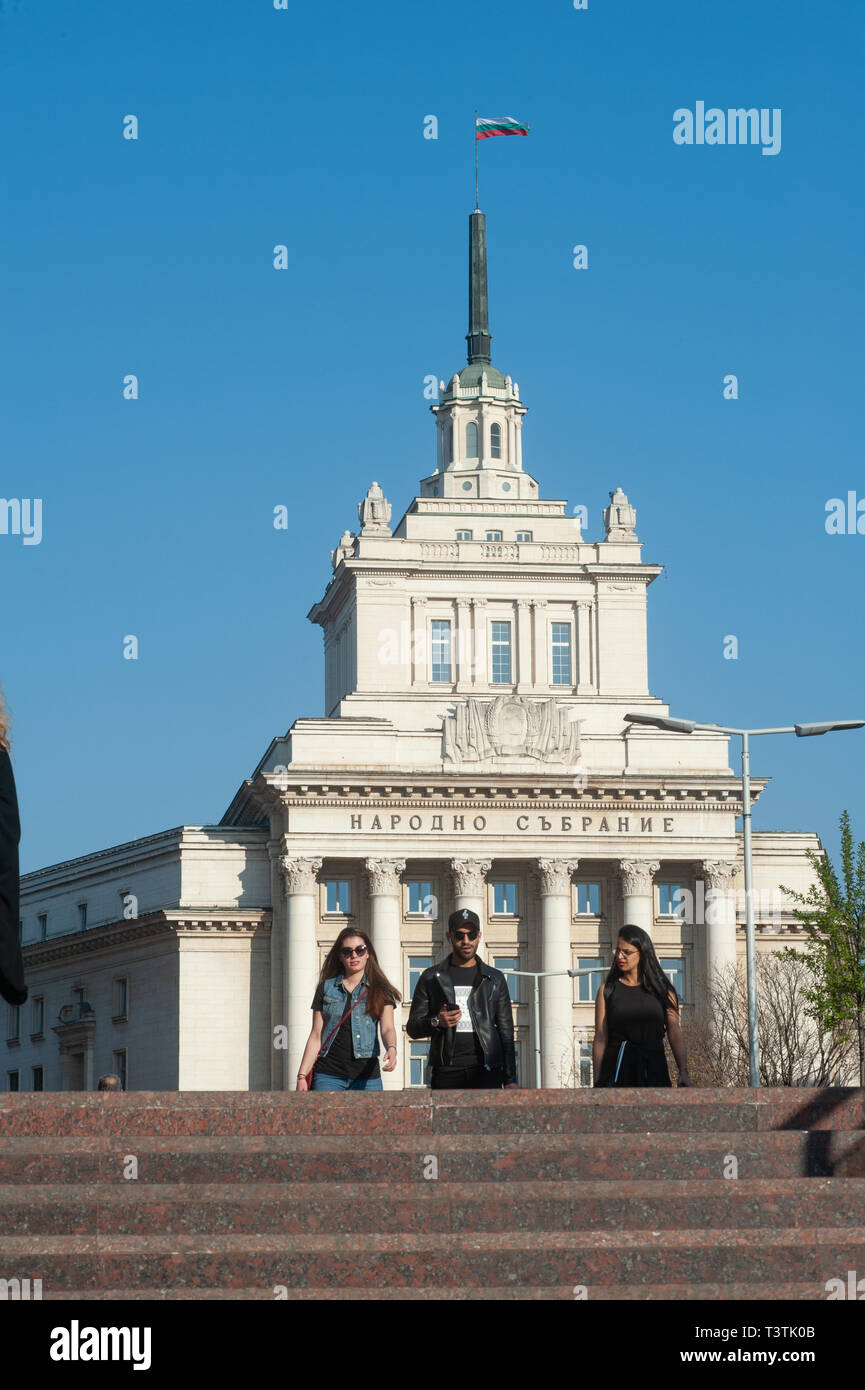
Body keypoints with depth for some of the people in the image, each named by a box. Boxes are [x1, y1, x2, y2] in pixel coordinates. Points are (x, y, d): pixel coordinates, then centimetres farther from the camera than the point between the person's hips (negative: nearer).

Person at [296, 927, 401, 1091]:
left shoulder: (380, 990, 9)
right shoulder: (326, 988, 11)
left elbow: (387, 1028, -4)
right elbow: (316, 1036, 10)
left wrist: (391, 1048, -27)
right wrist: (302, 1076, 1)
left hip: (367, 1075, 0)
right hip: (328, 1075, 0)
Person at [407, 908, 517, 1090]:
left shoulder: (495, 979, 14)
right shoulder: (431, 978, 11)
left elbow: (506, 1032, 12)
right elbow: (412, 1028, 11)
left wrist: (511, 1080, 4)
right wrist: (436, 1022, -11)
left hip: (486, 1074, 0)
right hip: (446, 1073, 0)